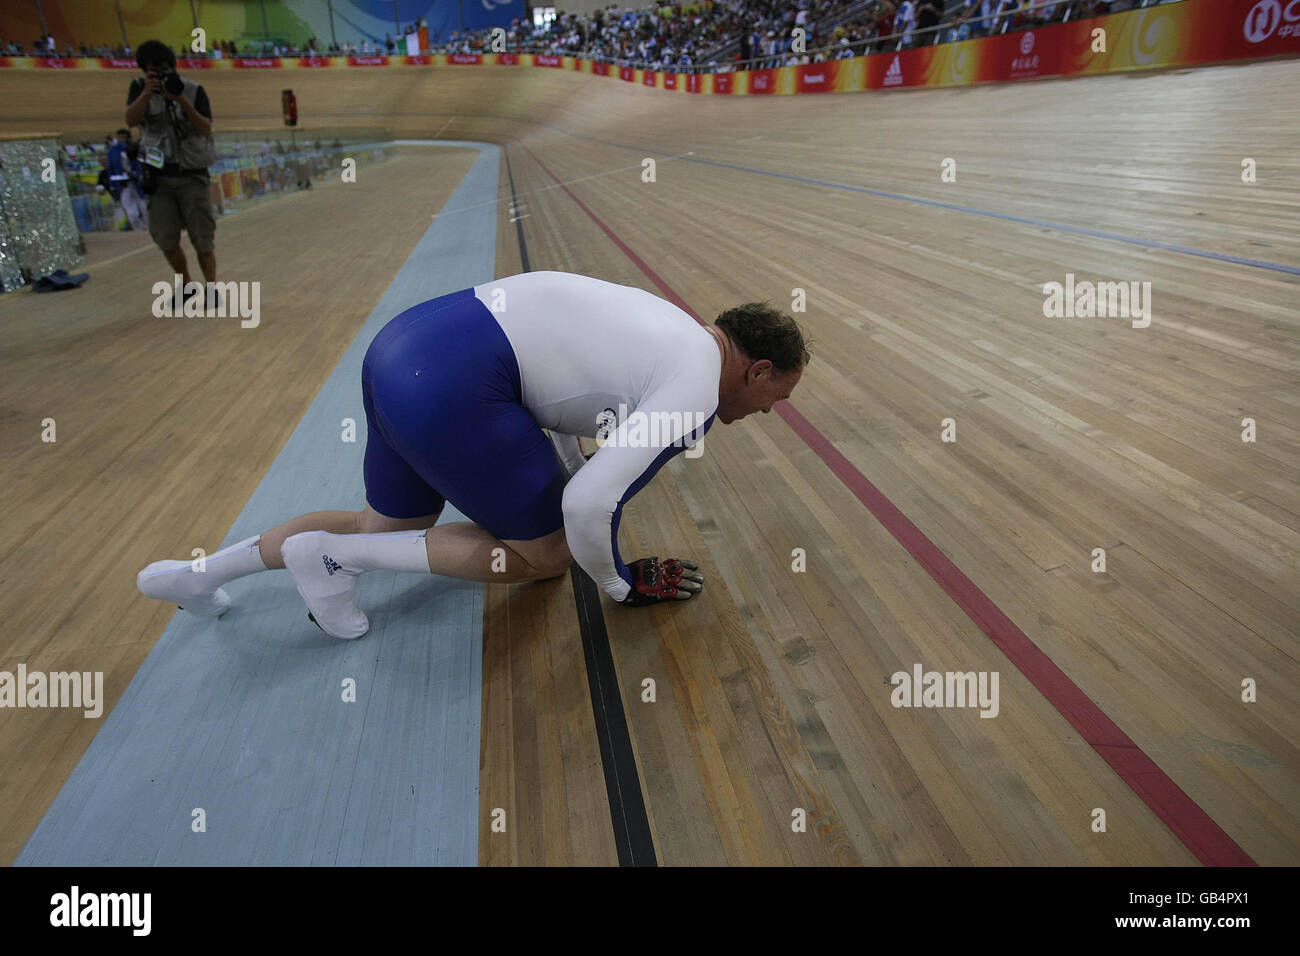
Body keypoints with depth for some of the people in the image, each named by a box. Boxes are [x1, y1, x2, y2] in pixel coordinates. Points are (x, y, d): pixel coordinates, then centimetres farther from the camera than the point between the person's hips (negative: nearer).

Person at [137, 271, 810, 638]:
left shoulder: (667, 328, 20)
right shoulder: (696, 394, -9)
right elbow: (590, 506, -18)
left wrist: (573, 485, 38)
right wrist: (620, 585, 3)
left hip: (406, 341, 10)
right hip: (450, 388, -10)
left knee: (387, 527, 27)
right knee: (542, 553, 7)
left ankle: (196, 574, 28)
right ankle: (334, 556, 6)